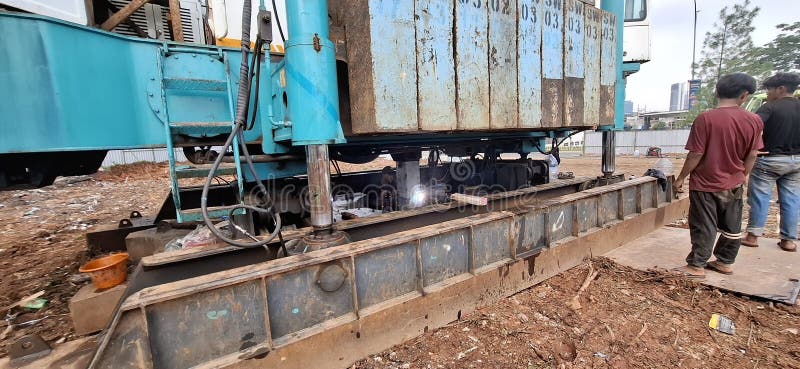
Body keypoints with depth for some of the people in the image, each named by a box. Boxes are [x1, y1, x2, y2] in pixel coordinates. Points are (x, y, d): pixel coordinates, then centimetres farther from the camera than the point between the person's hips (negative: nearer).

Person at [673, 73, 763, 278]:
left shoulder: (705, 118, -17)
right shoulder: (754, 120, -4)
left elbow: (696, 154, -16)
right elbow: (752, 155, 3)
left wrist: (681, 178, -6)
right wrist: (742, 177, 18)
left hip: (705, 184, -4)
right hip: (733, 185, 5)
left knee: (704, 228, 4)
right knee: (732, 227, 18)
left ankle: (697, 266, 12)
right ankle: (725, 262, 30)